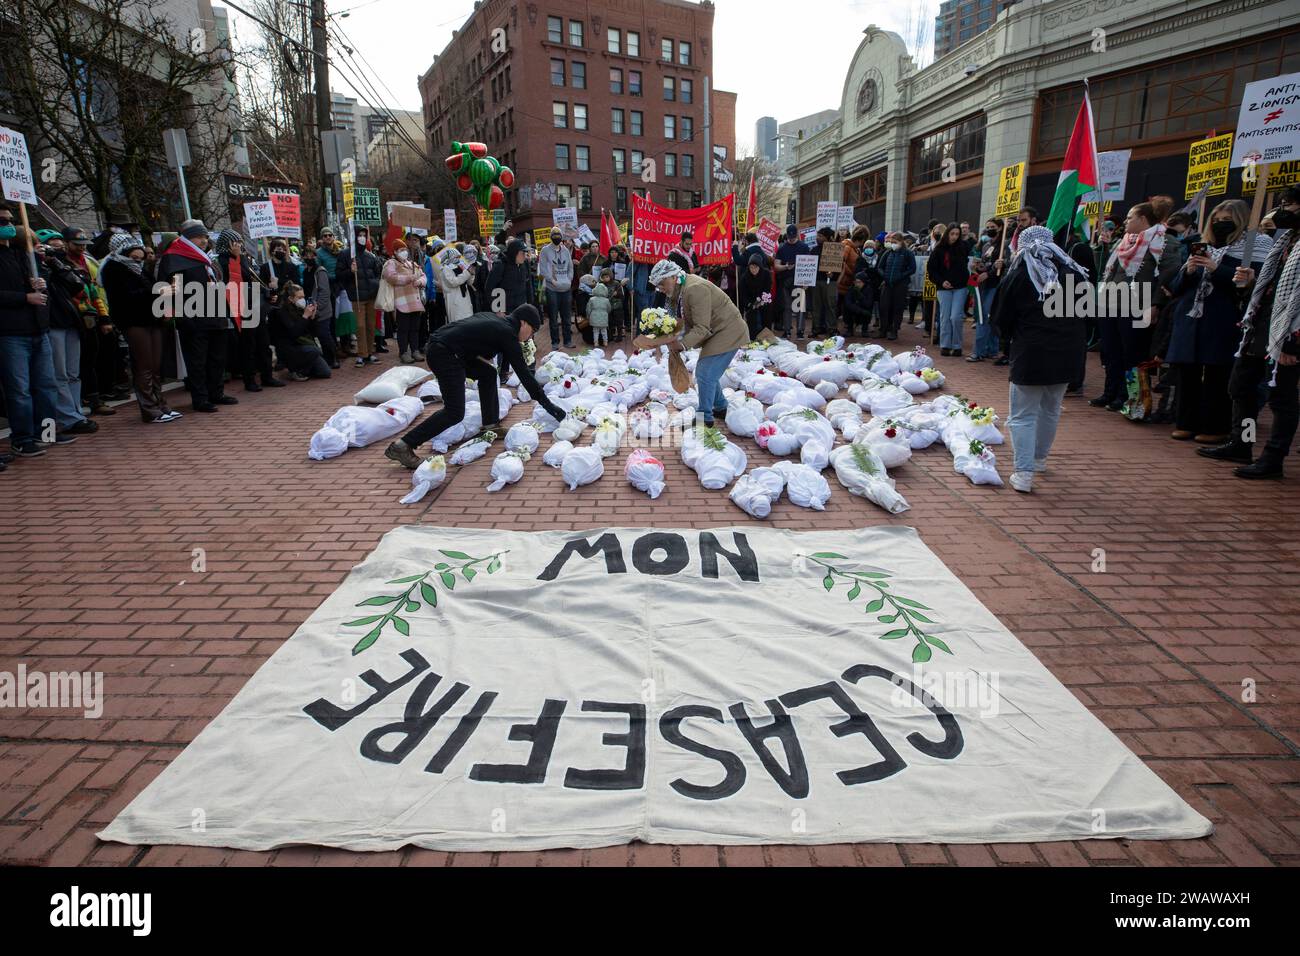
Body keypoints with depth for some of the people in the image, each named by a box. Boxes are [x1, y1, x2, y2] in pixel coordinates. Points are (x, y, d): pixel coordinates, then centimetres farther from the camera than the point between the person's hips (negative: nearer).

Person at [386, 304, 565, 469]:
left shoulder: (494, 319, 20)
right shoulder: (507, 333, -4)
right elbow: (523, 373, -5)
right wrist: (547, 404, -1)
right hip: (444, 354, -10)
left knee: (488, 373, 20)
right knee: (455, 413, -11)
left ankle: (490, 427, 22)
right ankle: (402, 446, -12)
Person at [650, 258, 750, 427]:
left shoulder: (695, 288, -26)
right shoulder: (679, 290, 5)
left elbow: (702, 328, -29)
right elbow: (686, 322, 3)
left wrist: (682, 344, -35)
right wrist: (673, 339, -13)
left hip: (728, 333, -10)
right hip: (715, 333, 10)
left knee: (706, 375, -11)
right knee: (703, 373, 17)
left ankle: (705, 418, 0)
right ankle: (720, 407, 34)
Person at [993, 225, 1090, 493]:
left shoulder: (1017, 276, -4)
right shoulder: (1073, 272, 7)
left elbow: (1002, 320, 0)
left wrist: (1016, 337, 16)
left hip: (1031, 352, -4)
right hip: (1068, 352, 5)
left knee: (1023, 415, 0)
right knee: (1051, 409, 20)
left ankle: (1024, 472, -9)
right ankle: (1039, 459, 34)